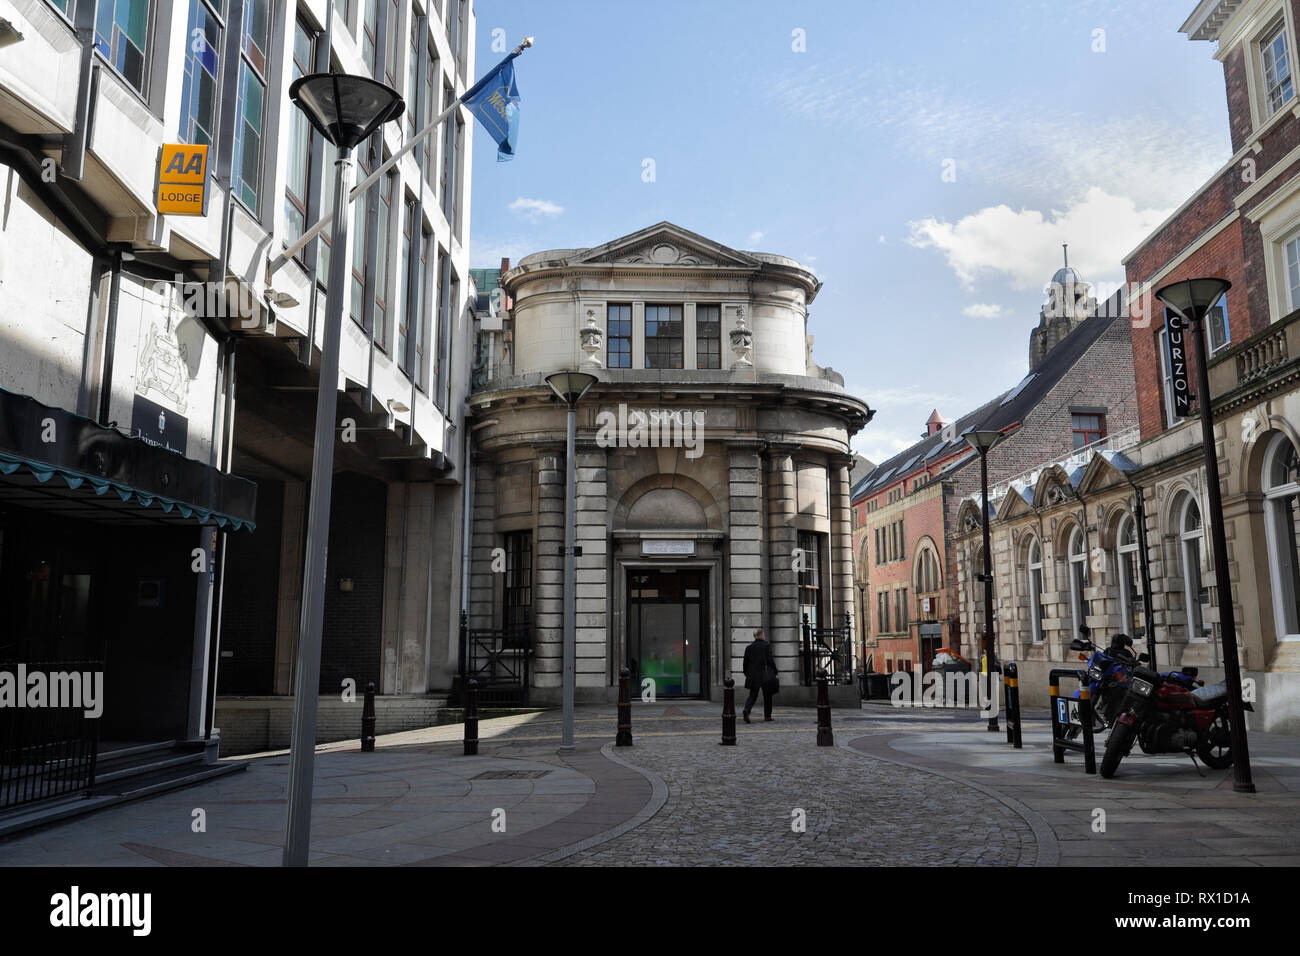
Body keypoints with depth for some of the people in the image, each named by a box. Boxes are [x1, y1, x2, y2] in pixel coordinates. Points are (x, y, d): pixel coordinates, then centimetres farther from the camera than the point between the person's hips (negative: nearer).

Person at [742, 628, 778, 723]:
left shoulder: (749, 647, 6)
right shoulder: (766, 645, -6)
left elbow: (745, 662, 8)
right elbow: (770, 660, -10)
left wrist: (747, 674, 18)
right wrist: (775, 671, 0)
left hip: (753, 676, 3)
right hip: (765, 675, -3)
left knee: (752, 696, 6)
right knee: (767, 696, 11)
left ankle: (747, 710, -20)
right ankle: (767, 716, 15)